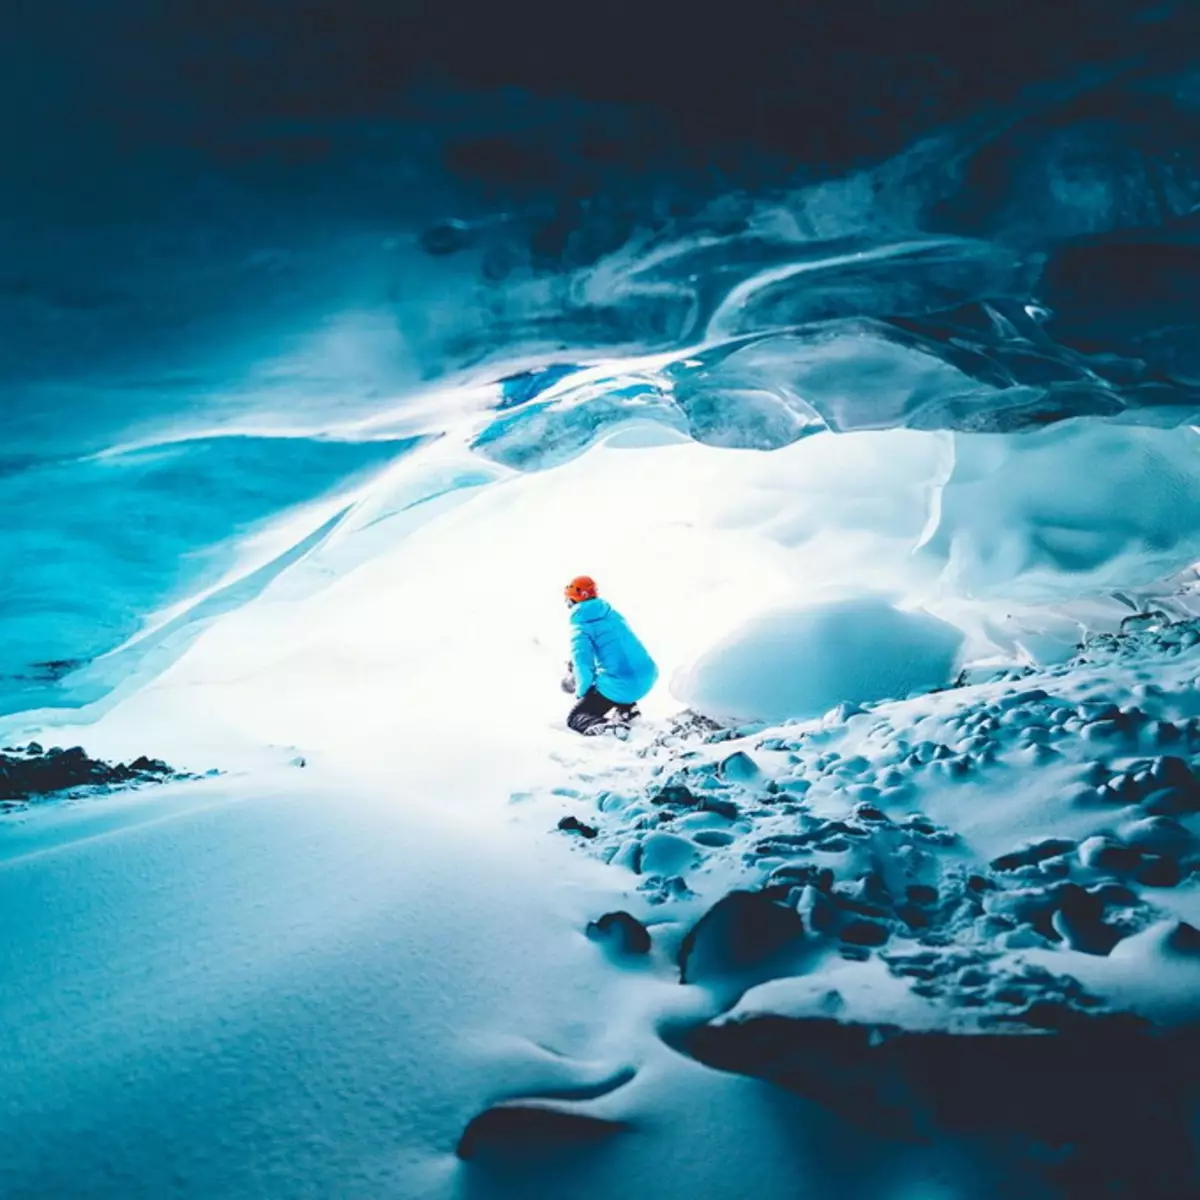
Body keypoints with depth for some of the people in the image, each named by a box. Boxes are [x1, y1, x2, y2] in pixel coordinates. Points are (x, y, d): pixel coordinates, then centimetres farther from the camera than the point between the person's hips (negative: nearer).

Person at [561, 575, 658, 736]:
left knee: (574, 719, 10)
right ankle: (627, 708, 19)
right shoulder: (611, 613, 13)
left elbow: (583, 665, -14)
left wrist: (580, 691, 6)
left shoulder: (580, 627, -8)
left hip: (621, 686, -7)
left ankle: (607, 727, -22)